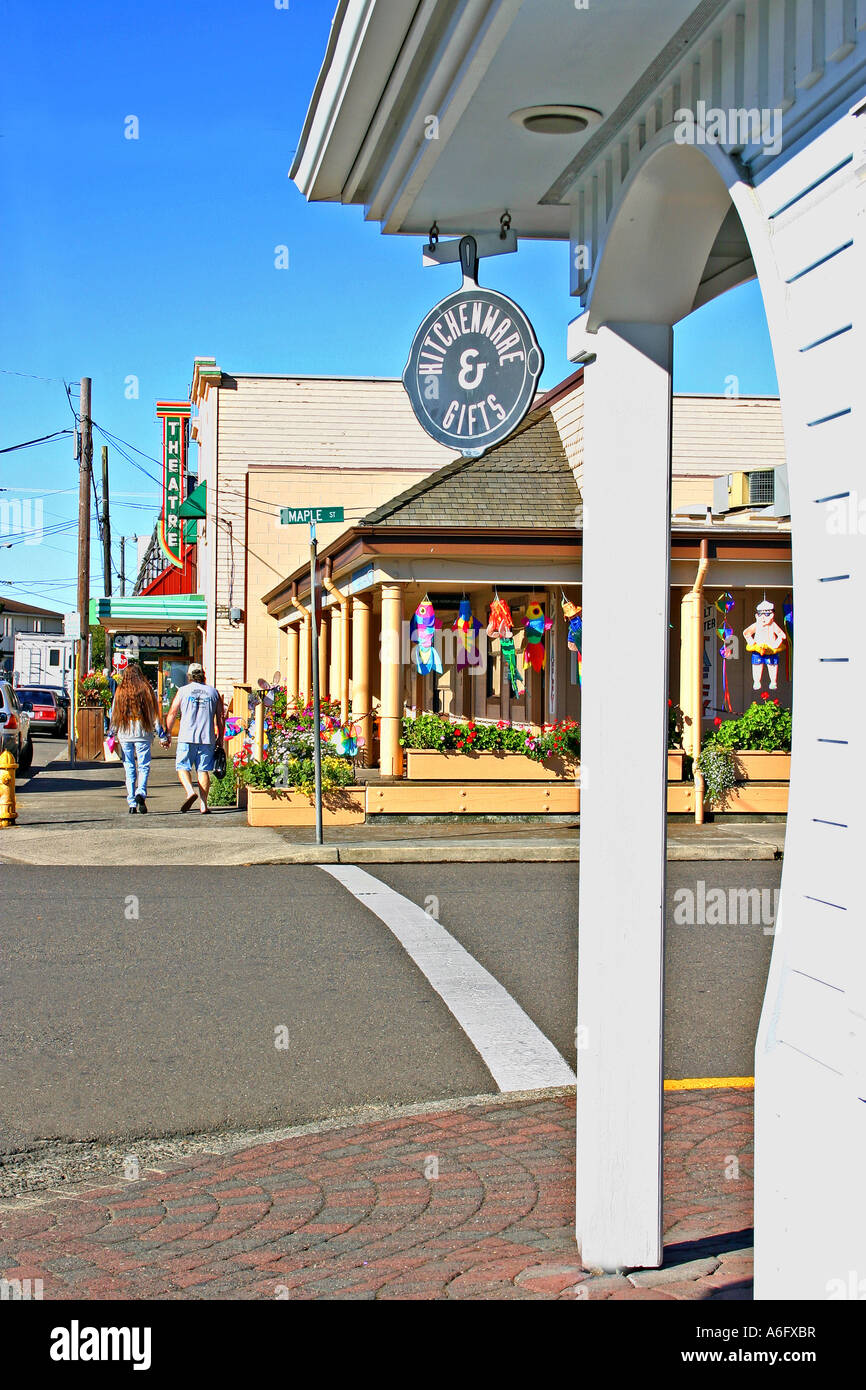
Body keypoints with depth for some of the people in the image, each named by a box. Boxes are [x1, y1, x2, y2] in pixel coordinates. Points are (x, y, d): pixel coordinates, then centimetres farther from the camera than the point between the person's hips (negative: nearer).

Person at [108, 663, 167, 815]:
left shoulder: (120, 691, 4)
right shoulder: (147, 690, 1)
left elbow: (114, 714, 6)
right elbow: (154, 713, 3)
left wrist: (111, 734, 14)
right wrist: (161, 732, 8)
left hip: (124, 734, 1)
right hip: (143, 734, -1)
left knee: (129, 768, 7)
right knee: (144, 766, 4)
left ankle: (132, 803, 4)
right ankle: (141, 792, -22)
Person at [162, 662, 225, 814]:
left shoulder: (183, 691, 4)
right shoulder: (213, 692, 9)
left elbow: (172, 713, 3)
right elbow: (220, 717, 8)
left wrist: (167, 734, 10)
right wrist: (220, 738, 16)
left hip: (187, 737, -2)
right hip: (207, 738, 2)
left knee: (182, 767, 7)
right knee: (203, 770, 5)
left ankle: (190, 791, -19)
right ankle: (203, 804, 0)